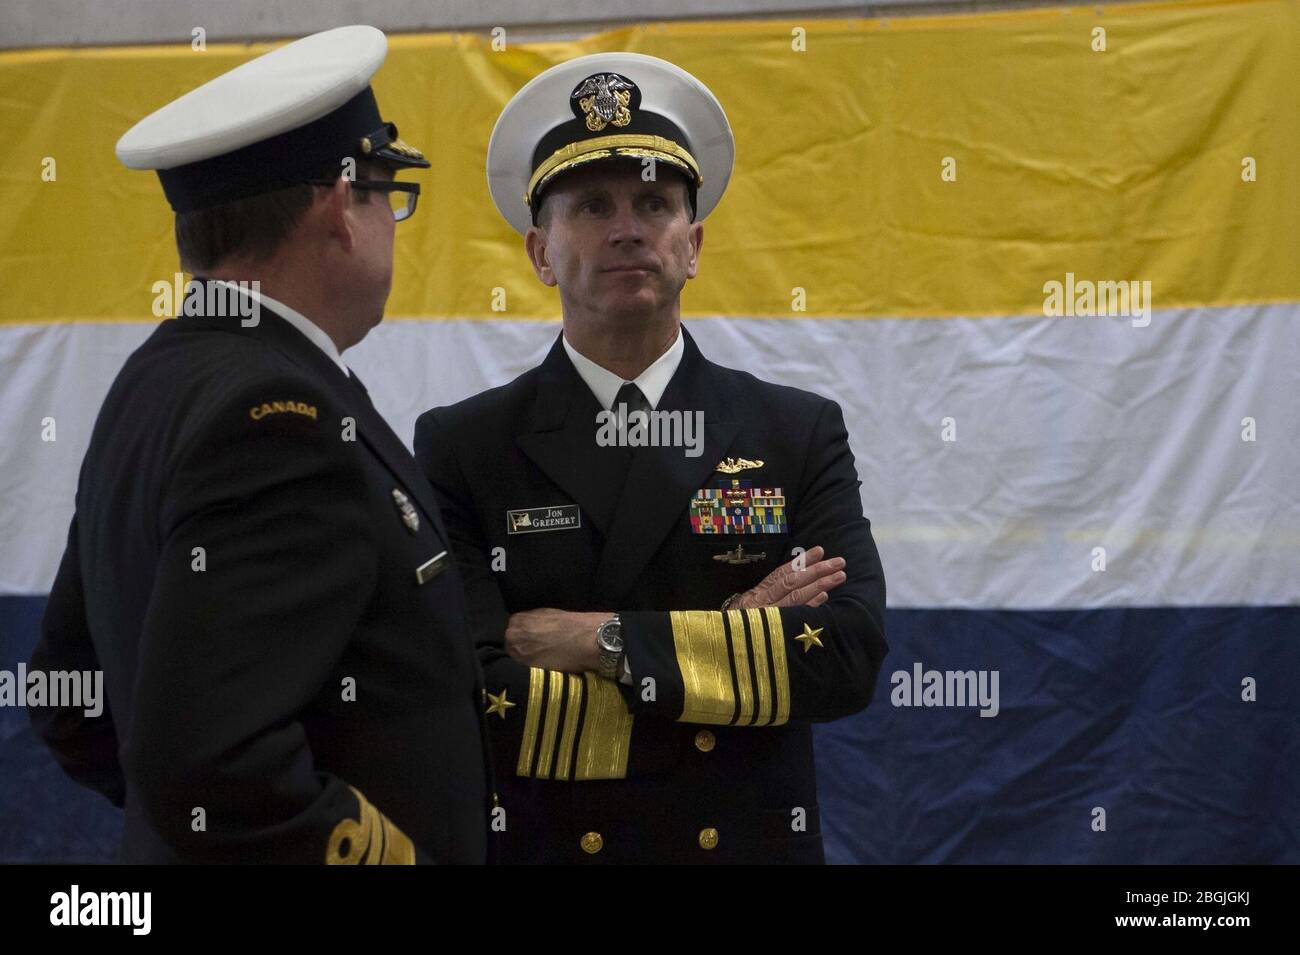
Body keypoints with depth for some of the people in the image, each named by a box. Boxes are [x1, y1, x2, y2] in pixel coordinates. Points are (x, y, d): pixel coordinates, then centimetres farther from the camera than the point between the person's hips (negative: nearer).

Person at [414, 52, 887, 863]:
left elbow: (851, 656, -14)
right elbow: (468, 703, -17)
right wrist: (735, 644, -16)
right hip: (538, 843, -1)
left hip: (752, 843, 1)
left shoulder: (801, 434, -2)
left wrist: (603, 640, -18)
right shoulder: (461, 450, -6)